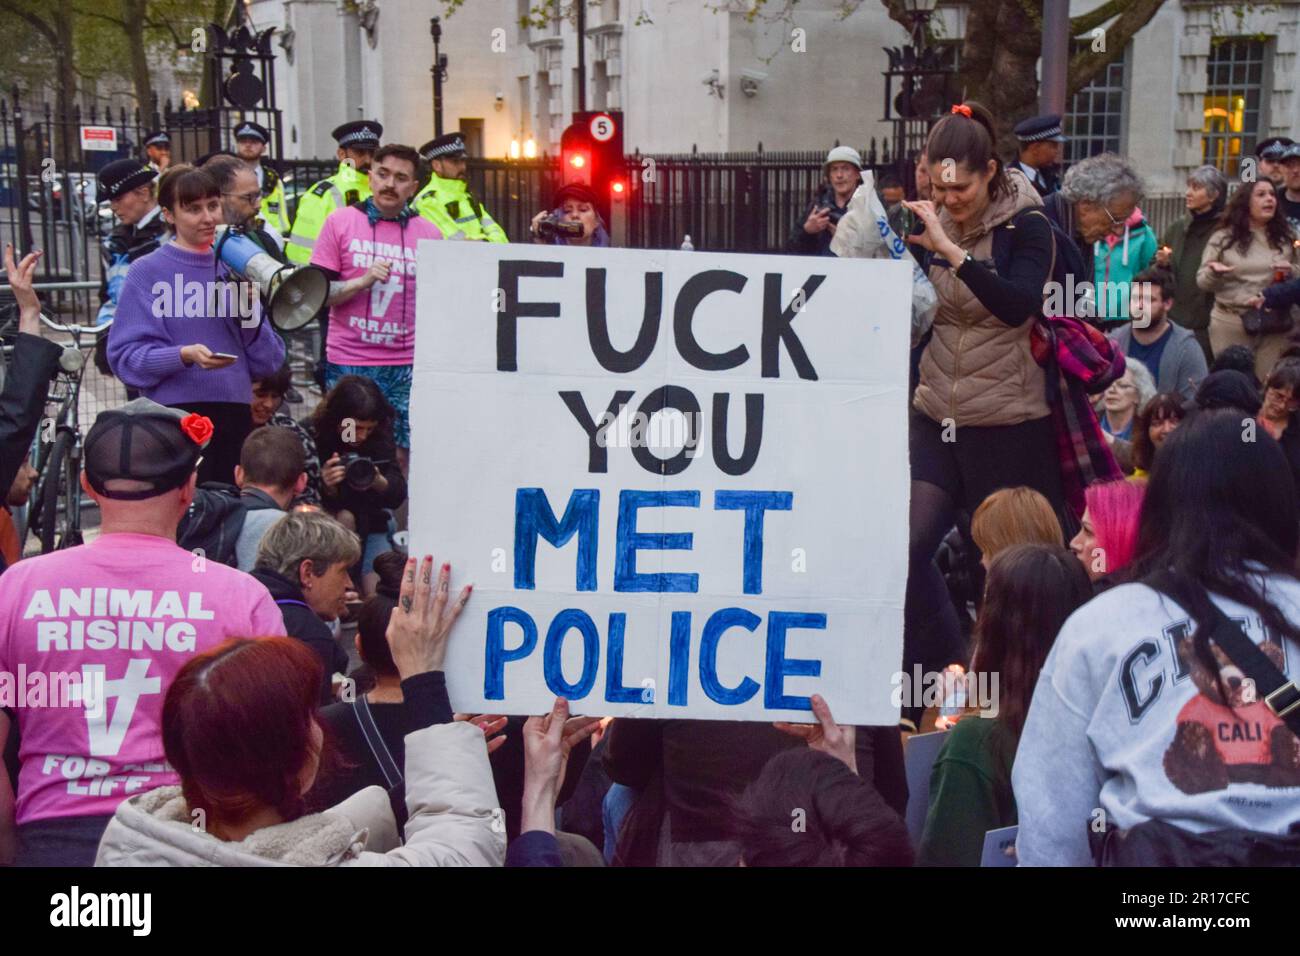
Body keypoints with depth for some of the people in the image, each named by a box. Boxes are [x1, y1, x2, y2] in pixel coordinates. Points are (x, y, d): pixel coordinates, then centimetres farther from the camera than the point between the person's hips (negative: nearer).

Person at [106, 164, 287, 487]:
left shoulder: (234, 269, 12)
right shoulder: (147, 272, -1)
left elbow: (268, 362, 11)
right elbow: (126, 356, -7)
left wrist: (250, 312, -5)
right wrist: (183, 355, -21)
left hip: (235, 413, 5)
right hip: (174, 416, -4)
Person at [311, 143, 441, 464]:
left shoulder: (428, 233, 6)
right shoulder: (340, 221, 2)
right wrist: (362, 281, -15)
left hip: (407, 365, 1)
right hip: (348, 364, -1)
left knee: (402, 456, 1)